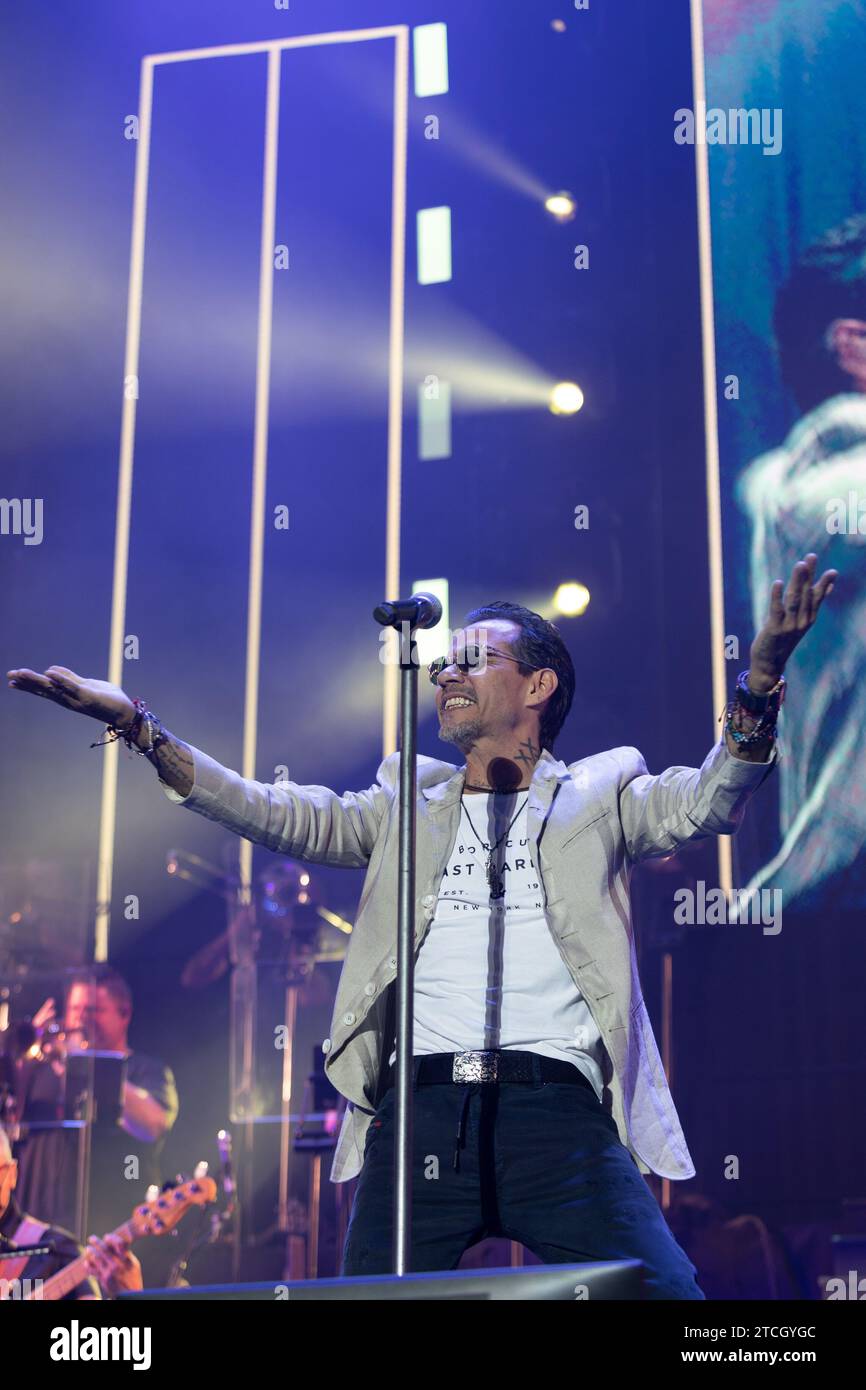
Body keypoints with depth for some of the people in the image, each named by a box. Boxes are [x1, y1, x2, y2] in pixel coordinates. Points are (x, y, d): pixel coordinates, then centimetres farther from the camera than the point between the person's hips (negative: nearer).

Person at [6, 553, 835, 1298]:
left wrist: (759, 686, -19)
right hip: (420, 1109, 2)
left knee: (663, 1294, -15)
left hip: (557, 1109, -2)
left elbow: (704, 802, -1)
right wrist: (139, 726, 4)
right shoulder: (410, 805, 21)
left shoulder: (598, 796, 14)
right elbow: (284, 817, 12)